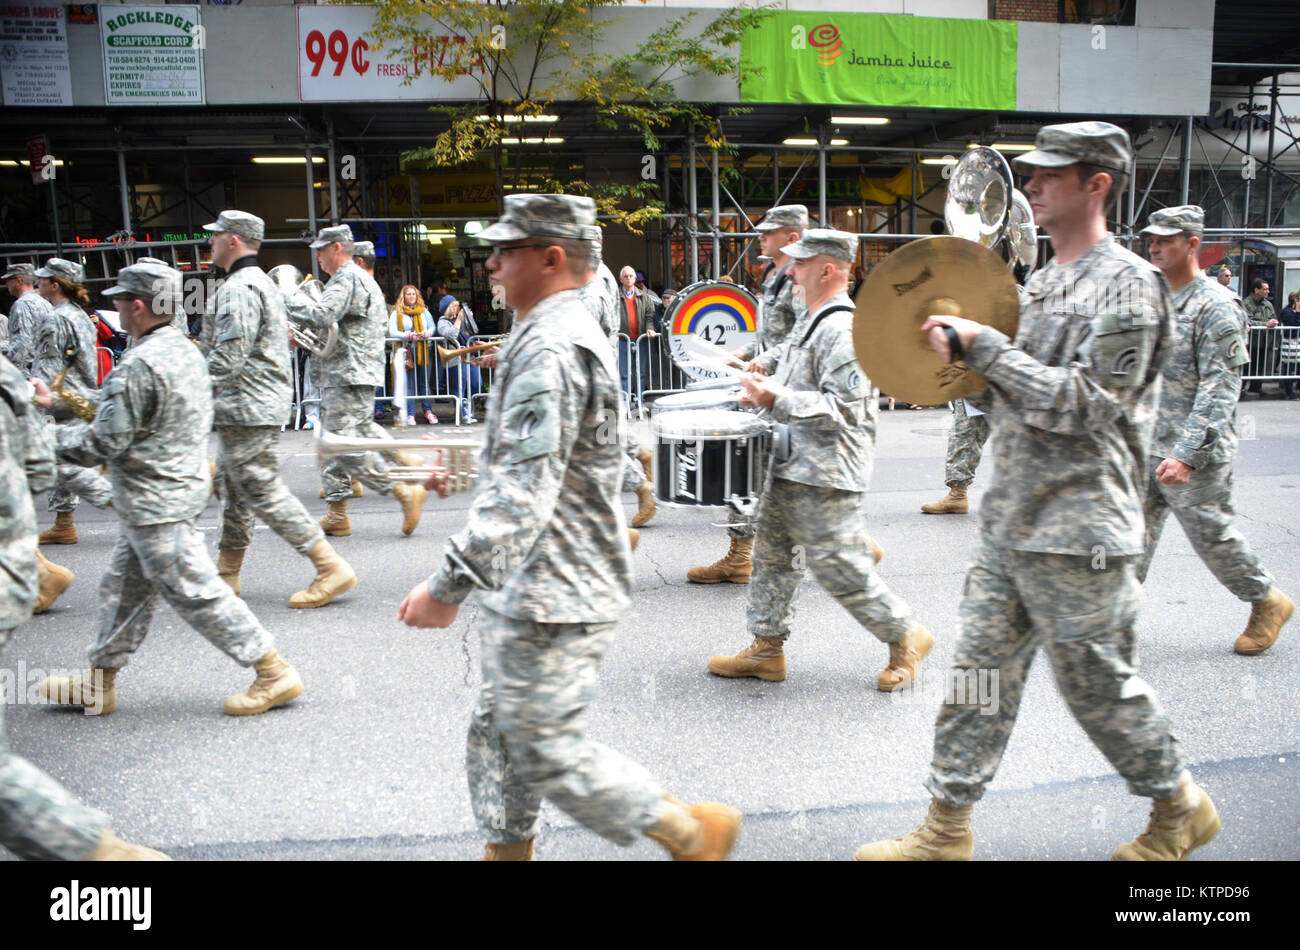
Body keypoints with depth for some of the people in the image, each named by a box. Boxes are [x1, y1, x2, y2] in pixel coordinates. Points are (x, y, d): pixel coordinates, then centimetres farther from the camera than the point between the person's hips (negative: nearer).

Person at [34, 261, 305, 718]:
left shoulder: (138, 365, -22)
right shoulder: (186, 349, 8)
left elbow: (105, 443, -19)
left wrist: (54, 436, -2)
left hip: (155, 503, -10)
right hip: (182, 487, 10)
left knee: (194, 591, -4)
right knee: (123, 586, 18)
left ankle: (274, 673, 1)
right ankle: (99, 684, 30)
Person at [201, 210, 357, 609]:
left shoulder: (239, 289, -16)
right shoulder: (262, 282, 18)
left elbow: (226, 360, -24)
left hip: (247, 409, -11)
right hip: (258, 405, 11)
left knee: (264, 491, -9)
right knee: (235, 489, 17)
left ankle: (331, 568, -9)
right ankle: (227, 573, 27)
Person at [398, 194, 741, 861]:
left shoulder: (549, 349, -22)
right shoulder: (562, 333, 13)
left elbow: (523, 492, -30)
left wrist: (448, 585, -29)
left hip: (552, 599, -11)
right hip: (530, 588, 11)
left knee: (546, 747, 1)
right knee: (499, 732, 18)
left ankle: (692, 832, 15)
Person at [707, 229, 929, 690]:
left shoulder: (843, 329, -19)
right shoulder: (811, 319, 15)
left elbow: (842, 409, -25)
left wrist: (777, 400, -27)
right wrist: (766, 389, 10)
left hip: (827, 474, -10)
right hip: (792, 463, 10)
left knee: (837, 566, -3)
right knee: (772, 551, 14)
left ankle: (906, 636, 16)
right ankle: (767, 648, 25)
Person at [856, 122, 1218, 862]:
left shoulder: (1128, 286, -12)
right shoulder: (1046, 282, 15)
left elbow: (1083, 405, -20)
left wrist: (984, 346, -19)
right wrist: (967, 357, 4)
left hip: (1080, 535, -8)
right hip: (1012, 524, 8)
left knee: (1099, 686, 6)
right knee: (981, 673, 10)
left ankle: (1179, 808, 30)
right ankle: (947, 829, 20)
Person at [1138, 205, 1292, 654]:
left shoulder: (1216, 306, -12)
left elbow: (1220, 389, -18)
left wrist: (1187, 454, -25)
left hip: (1197, 453, -7)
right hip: (1148, 448, 7)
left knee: (1211, 533, 3)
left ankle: (1269, 601, 25)